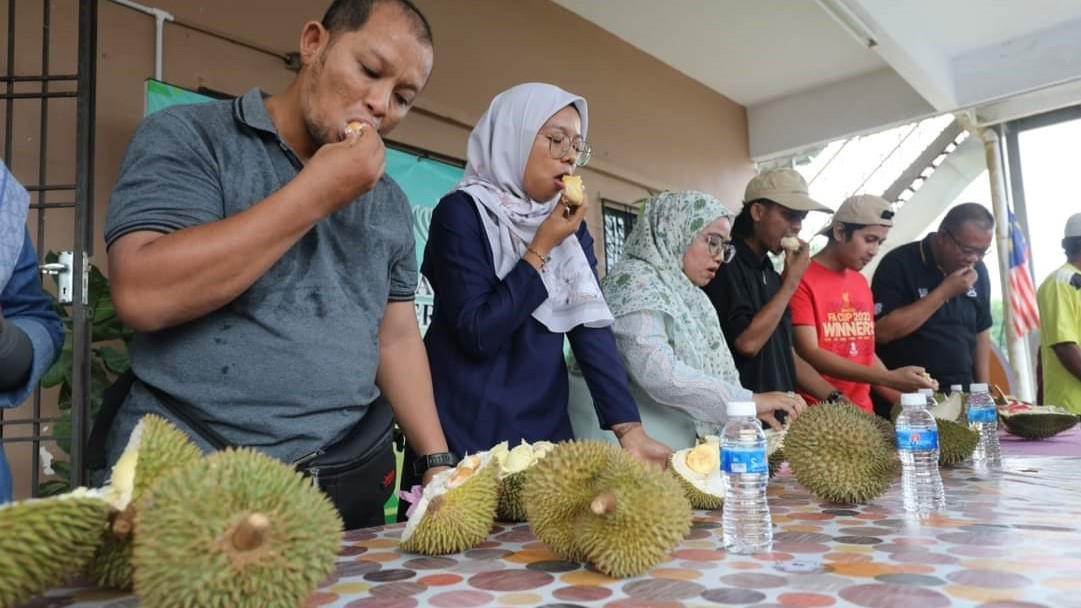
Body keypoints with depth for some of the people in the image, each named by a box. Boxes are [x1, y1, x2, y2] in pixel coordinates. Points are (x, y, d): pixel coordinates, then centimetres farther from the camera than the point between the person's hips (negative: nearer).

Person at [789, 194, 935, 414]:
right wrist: (888, 379, -20)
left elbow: (865, 353, 17)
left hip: (863, 412, 7)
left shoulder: (861, 284, 12)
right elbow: (809, 354, -17)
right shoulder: (801, 280, -11)